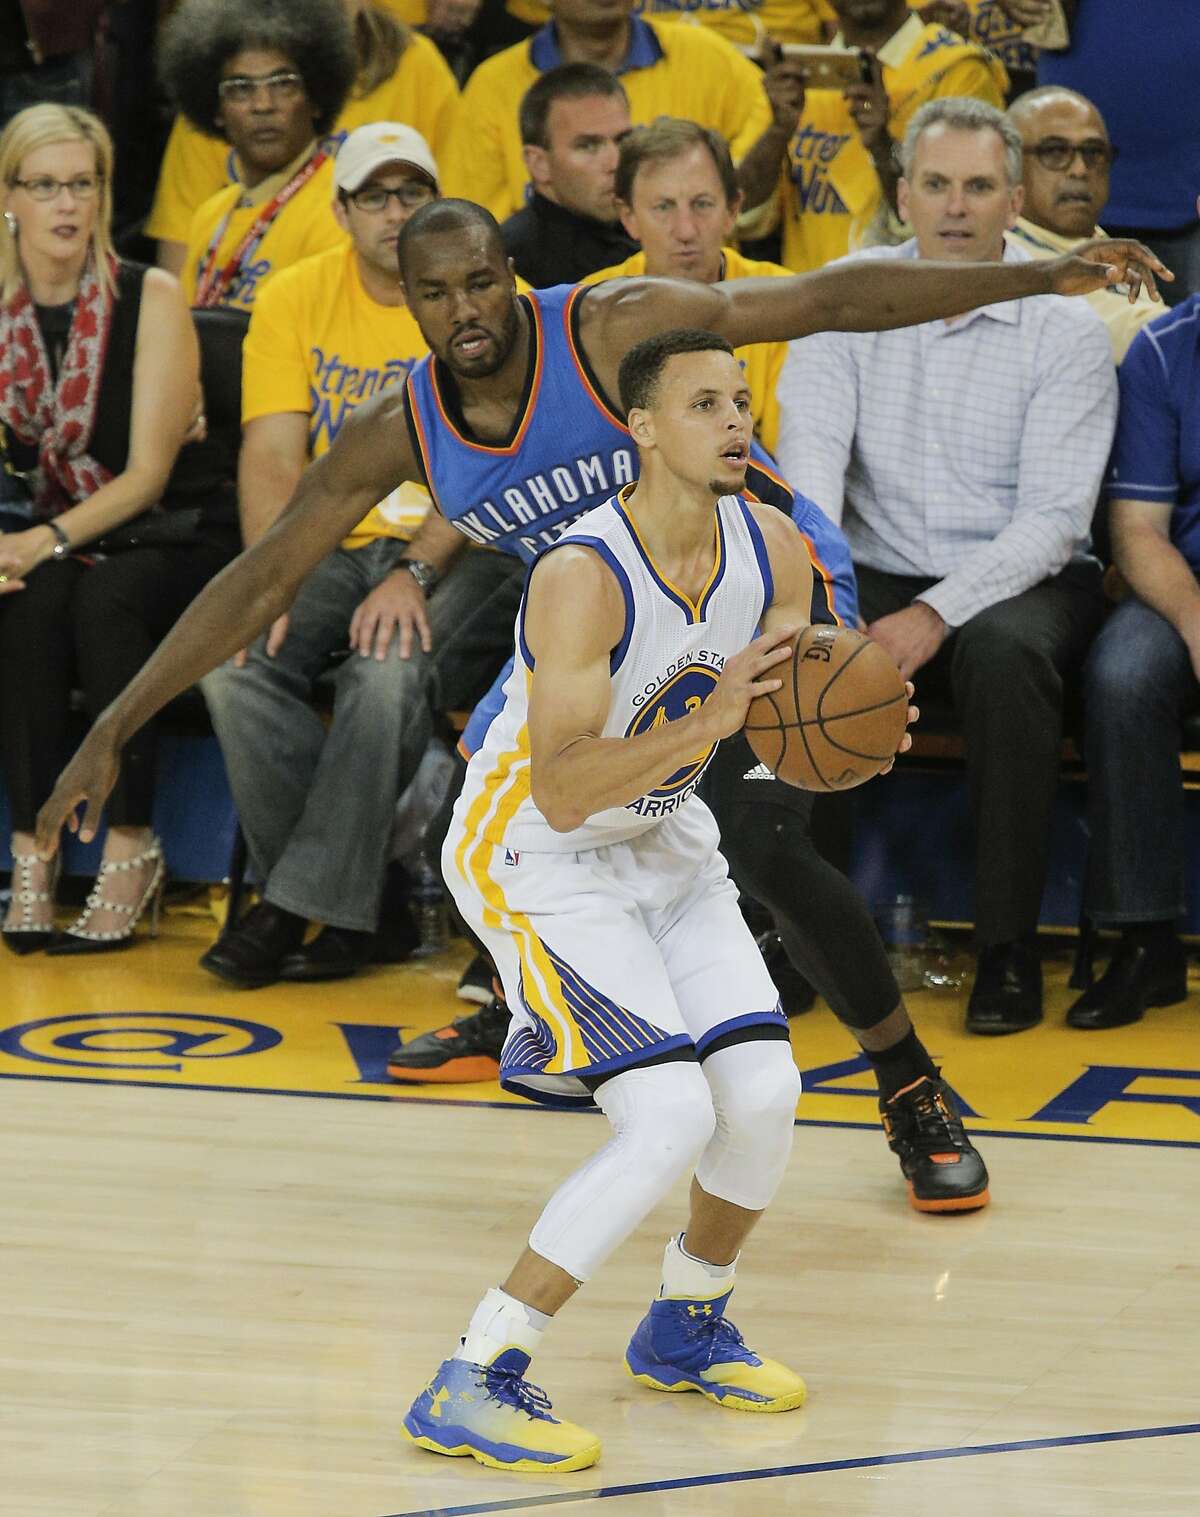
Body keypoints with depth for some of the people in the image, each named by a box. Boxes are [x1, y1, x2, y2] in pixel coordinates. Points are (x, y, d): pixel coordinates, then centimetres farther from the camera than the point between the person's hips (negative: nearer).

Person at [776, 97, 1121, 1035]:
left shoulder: (1065, 326, -6)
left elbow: (1052, 517, -12)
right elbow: (811, 446, -10)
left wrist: (938, 615, -25)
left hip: (1022, 579, -2)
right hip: (878, 573, 2)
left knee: (1007, 651, -36)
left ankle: (1009, 949, -27)